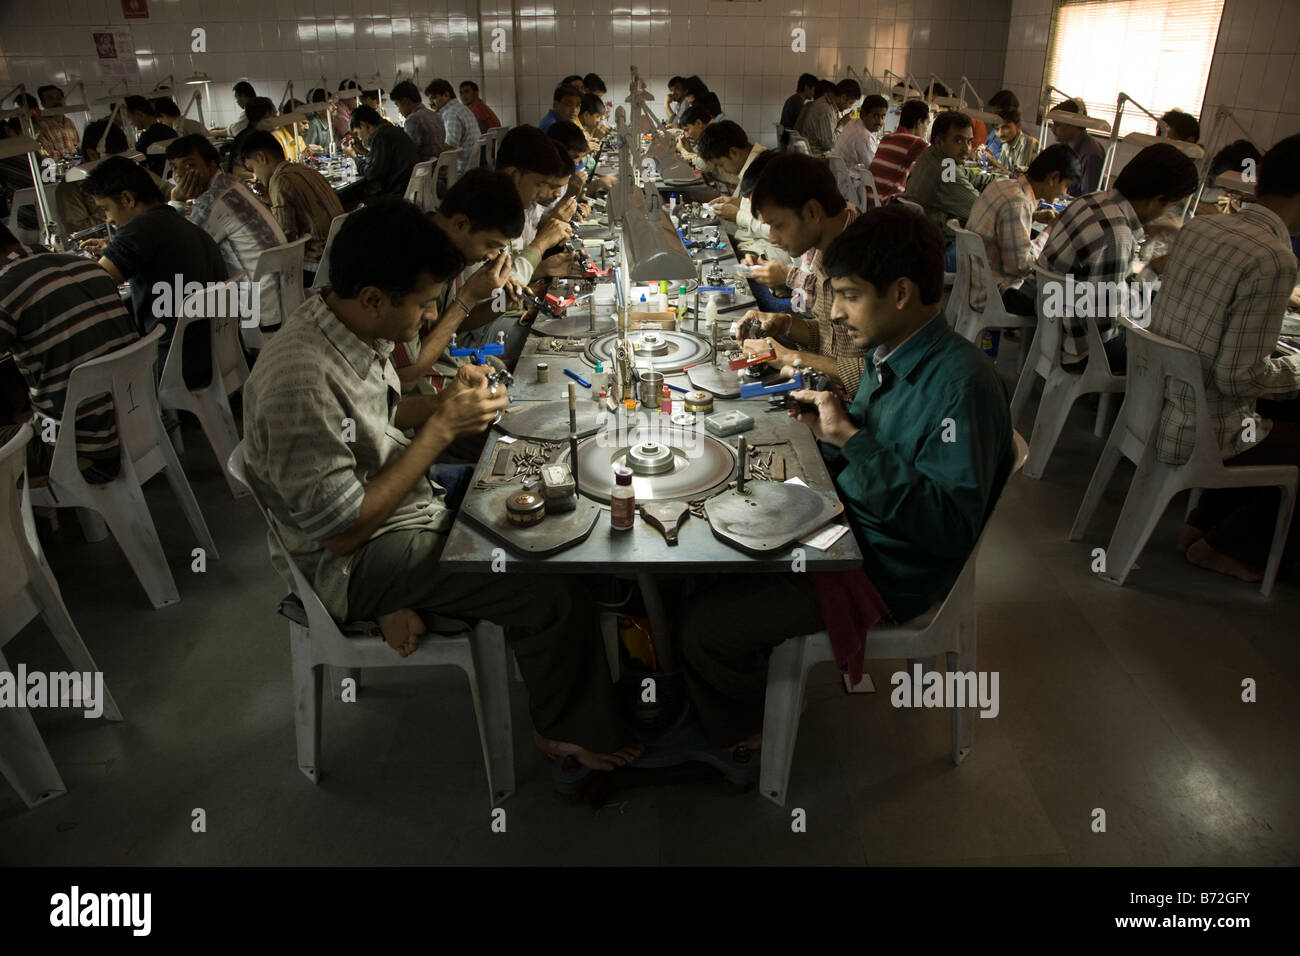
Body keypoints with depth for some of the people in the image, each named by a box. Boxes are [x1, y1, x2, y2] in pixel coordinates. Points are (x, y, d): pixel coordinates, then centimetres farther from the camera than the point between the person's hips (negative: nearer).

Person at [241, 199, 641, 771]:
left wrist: (443, 402, -5)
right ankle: (568, 732, 10)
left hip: (401, 504, 9)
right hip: (354, 566, -9)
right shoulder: (299, 383, -31)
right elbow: (341, 531, -26)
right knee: (556, 593, -15)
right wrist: (442, 428, -24)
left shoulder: (353, 329, -4)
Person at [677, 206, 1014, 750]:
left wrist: (852, 438, -33)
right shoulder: (892, 355, 3)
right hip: (847, 525, 9)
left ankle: (747, 725, 22)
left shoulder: (961, 383, -26)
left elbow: (951, 527, -32)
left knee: (702, 625, -12)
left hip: (888, 572, -9)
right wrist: (826, 429, -6)